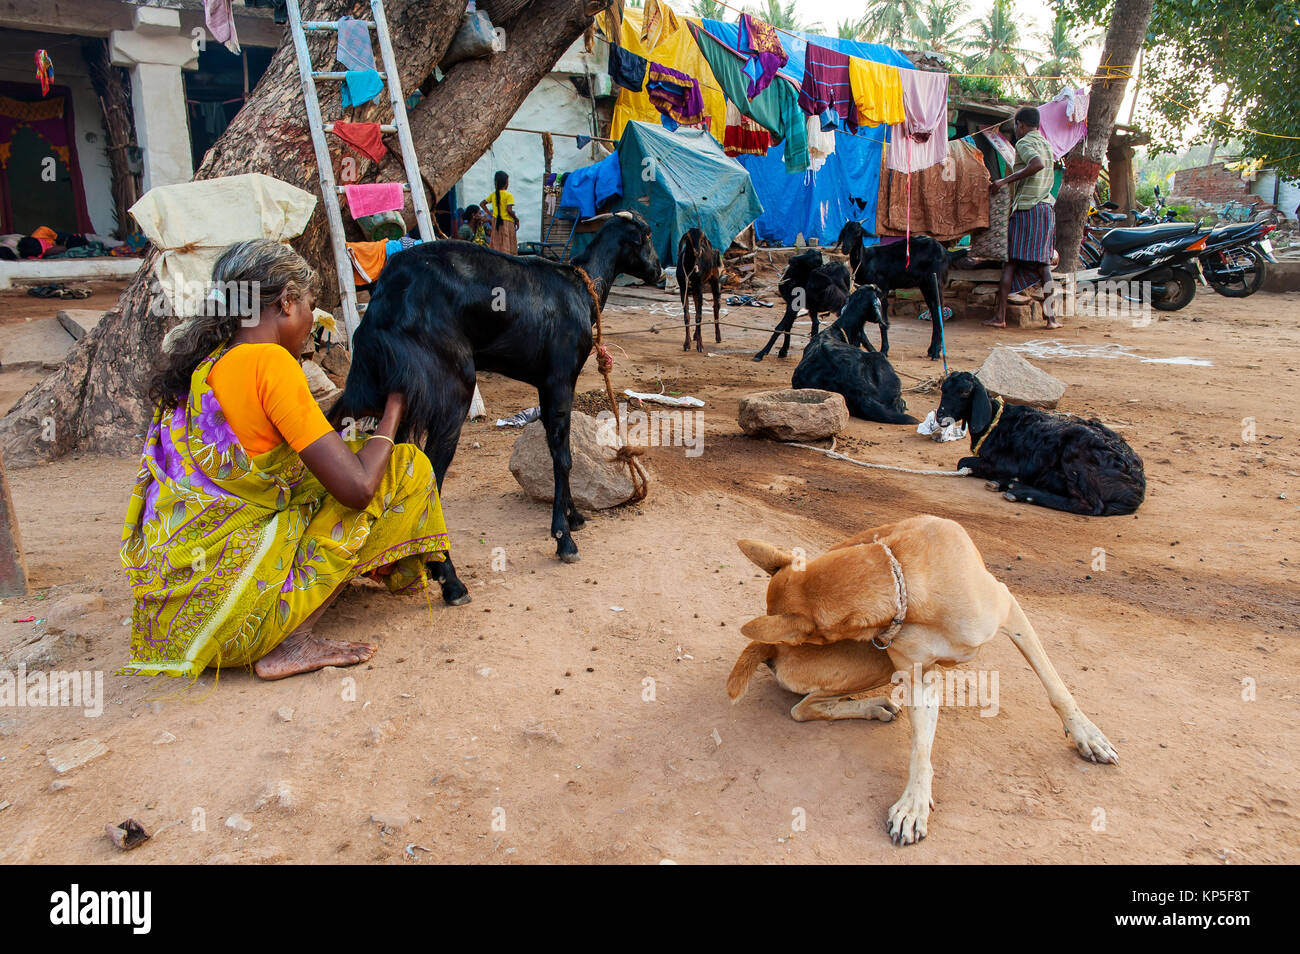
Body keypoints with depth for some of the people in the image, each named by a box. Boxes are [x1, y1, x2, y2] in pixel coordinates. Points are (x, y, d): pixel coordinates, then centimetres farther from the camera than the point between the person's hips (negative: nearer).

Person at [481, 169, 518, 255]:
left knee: (497, 246, 9)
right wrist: (516, 219, -5)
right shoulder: (508, 195, -10)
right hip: (507, 222, -6)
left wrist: (490, 214, 10)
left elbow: (482, 204, 11)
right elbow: (509, 210, -19)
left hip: (495, 222, 6)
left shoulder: (493, 194, 7)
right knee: (507, 247, -3)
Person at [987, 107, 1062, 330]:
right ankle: (1051, 316, 1)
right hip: (1046, 207, 7)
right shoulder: (1046, 144, 19)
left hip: (1025, 207, -7)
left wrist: (1005, 181, -23)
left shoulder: (1024, 143, -6)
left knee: (1010, 262, -4)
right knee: (1043, 263, 7)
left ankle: (1000, 315, -7)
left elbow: (1037, 164, -26)